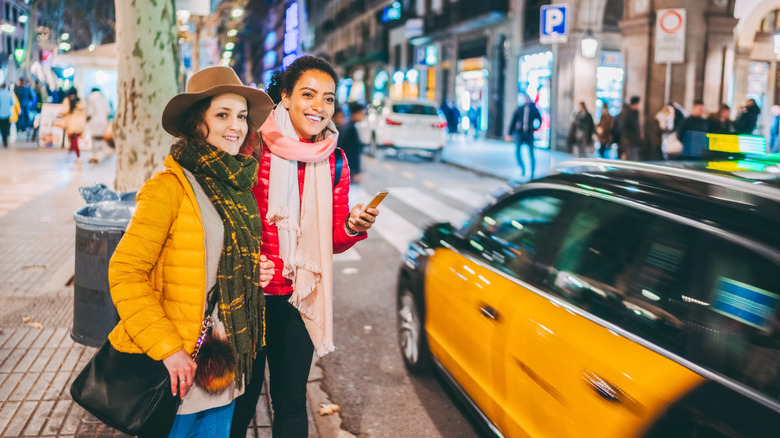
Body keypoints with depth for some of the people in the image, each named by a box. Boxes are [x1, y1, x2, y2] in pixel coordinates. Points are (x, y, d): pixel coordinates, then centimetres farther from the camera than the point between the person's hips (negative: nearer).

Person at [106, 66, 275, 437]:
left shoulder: (238, 187, 9)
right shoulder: (169, 188, -15)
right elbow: (125, 273, -16)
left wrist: (255, 273, 1)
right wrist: (167, 349, -18)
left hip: (228, 361, 7)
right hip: (178, 365, -7)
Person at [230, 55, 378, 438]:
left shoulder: (333, 162, 3)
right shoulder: (253, 145, -10)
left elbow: (333, 241, 7)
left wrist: (352, 228, -15)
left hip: (298, 299, 4)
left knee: (292, 406, 13)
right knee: (241, 399, 11)